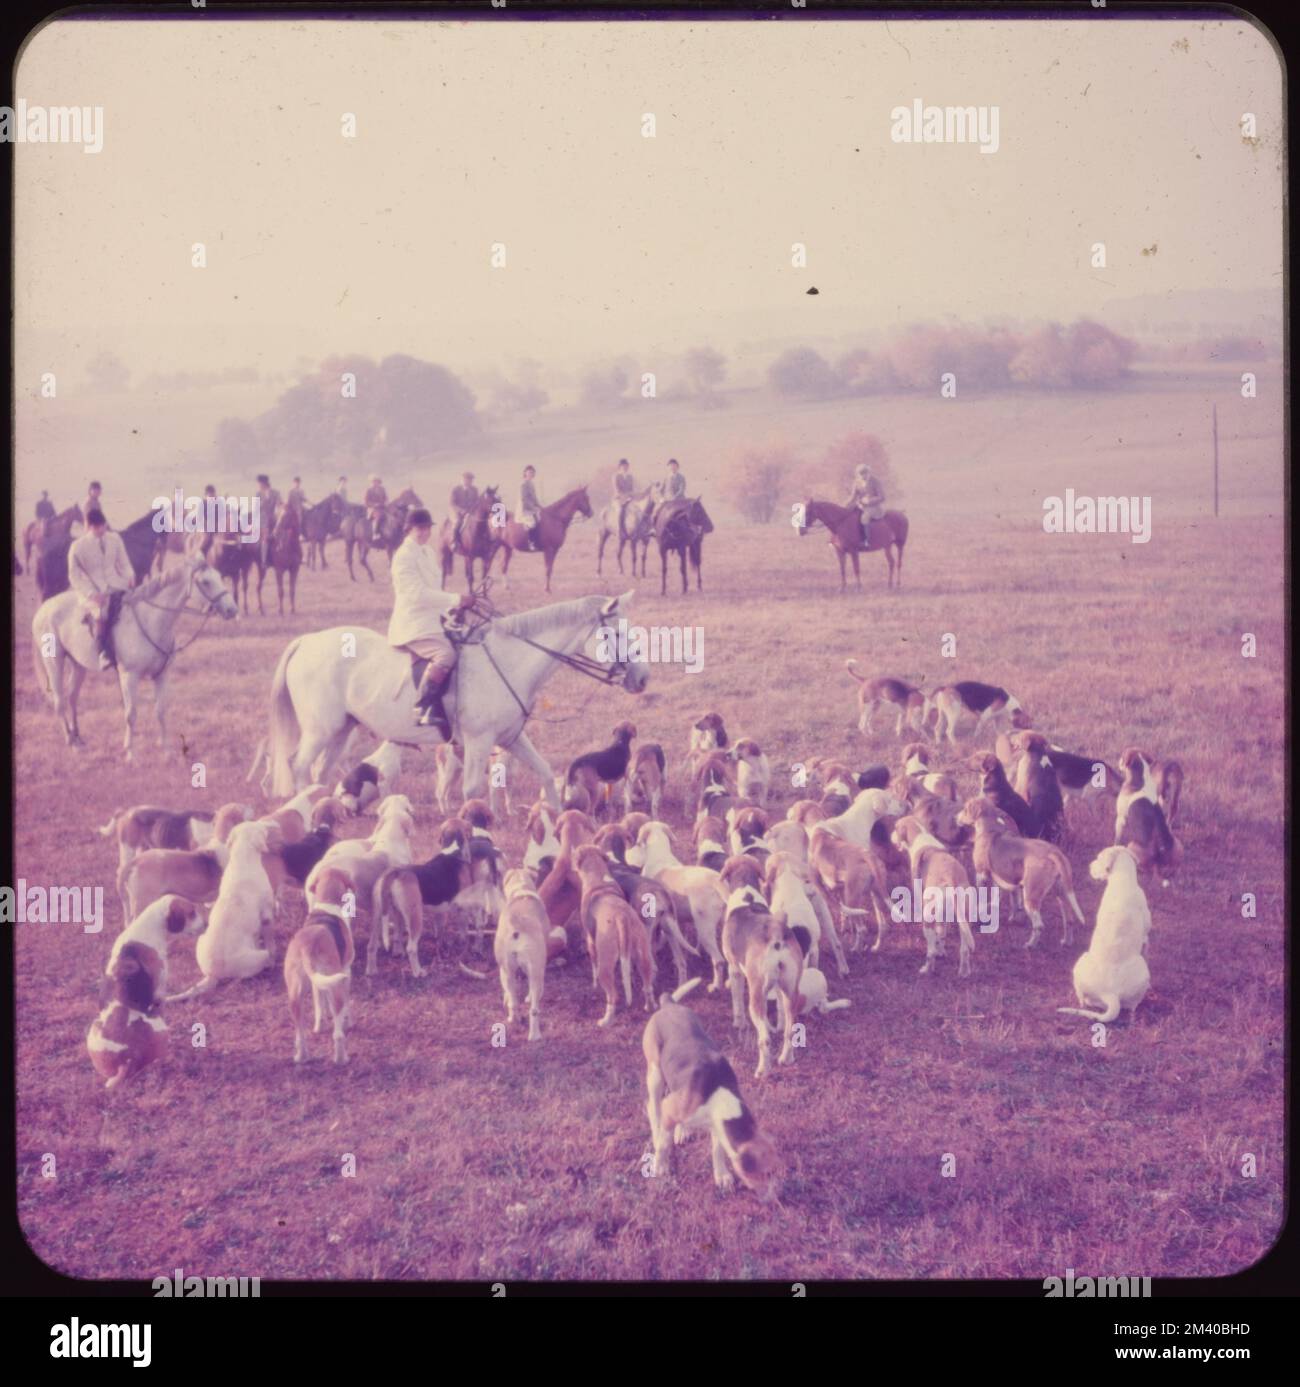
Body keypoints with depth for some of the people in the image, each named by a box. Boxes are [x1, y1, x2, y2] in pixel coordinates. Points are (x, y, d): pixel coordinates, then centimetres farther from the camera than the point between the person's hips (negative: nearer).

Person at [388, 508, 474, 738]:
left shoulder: (428, 552, 18)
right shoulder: (404, 556, -11)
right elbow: (418, 593, -21)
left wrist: (453, 607, 11)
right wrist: (456, 599, -22)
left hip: (433, 620, 10)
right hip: (413, 625, -10)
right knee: (445, 654, -31)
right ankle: (423, 708, -35)